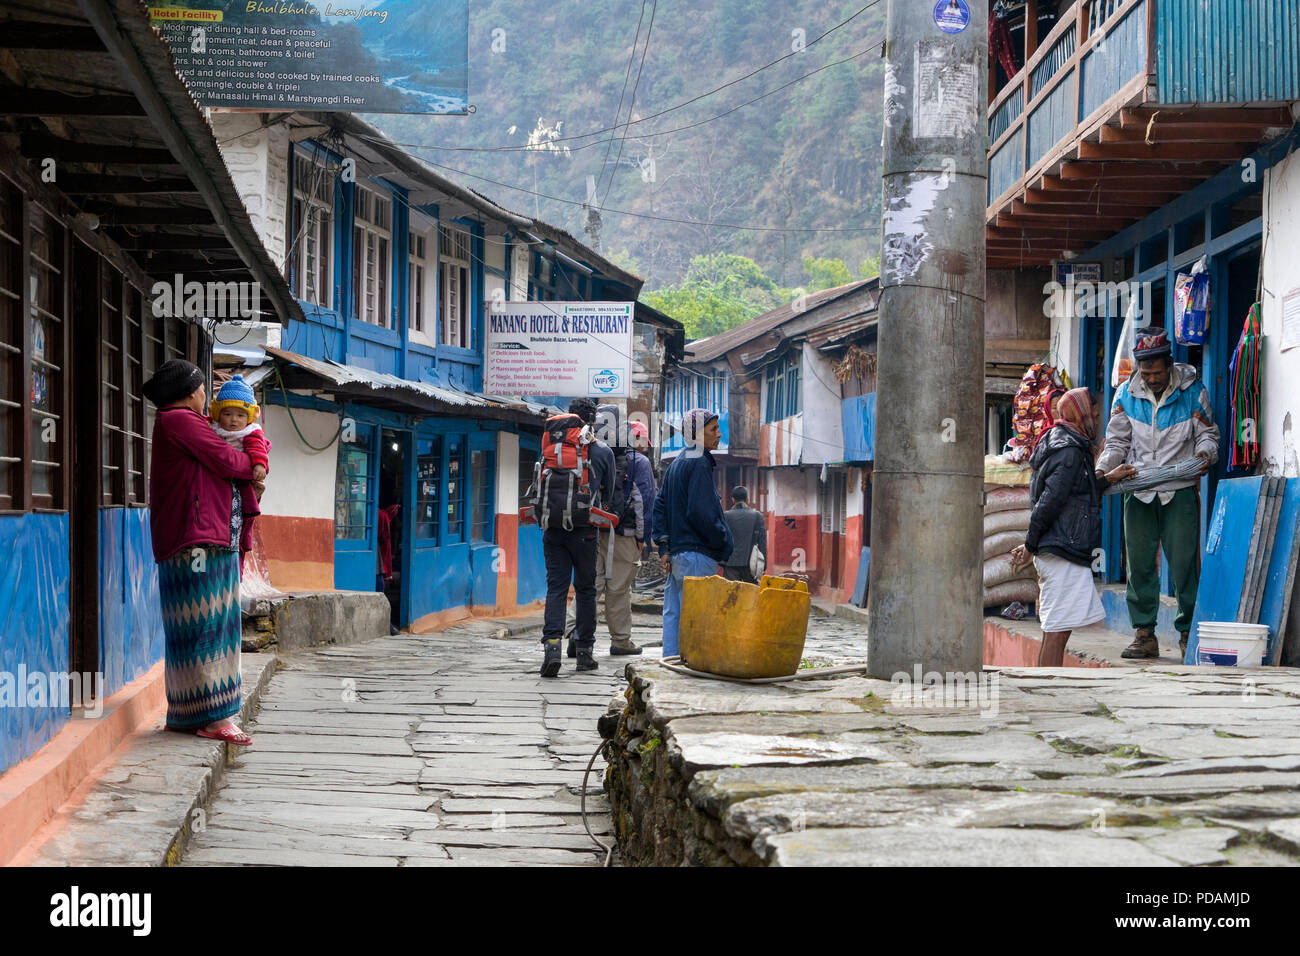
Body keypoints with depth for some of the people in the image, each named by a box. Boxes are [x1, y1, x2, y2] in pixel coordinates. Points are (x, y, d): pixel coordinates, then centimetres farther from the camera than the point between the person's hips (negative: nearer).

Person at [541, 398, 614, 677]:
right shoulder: (603, 453, 1)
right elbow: (607, 494, 11)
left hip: (554, 528, 1)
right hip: (584, 530, -1)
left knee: (555, 587, 1)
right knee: (585, 589, 9)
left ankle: (552, 644, -17)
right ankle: (584, 652, 12)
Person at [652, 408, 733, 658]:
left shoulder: (675, 464, 18)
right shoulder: (699, 464, -12)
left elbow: (660, 505, 18)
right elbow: (701, 513, -19)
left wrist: (663, 546, 13)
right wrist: (724, 544, -9)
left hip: (676, 553, 10)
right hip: (697, 554, -10)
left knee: (673, 613, 9)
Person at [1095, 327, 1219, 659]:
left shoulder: (1192, 391, -1)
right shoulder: (1126, 393, 5)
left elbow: (1207, 434, 6)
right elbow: (1117, 441, 11)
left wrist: (1206, 453, -15)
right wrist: (1103, 469, -6)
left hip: (1180, 492, -2)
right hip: (1139, 492, 3)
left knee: (1184, 563, -5)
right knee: (1139, 563, 3)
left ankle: (1189, 632, 6)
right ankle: (1144, 634, 11)